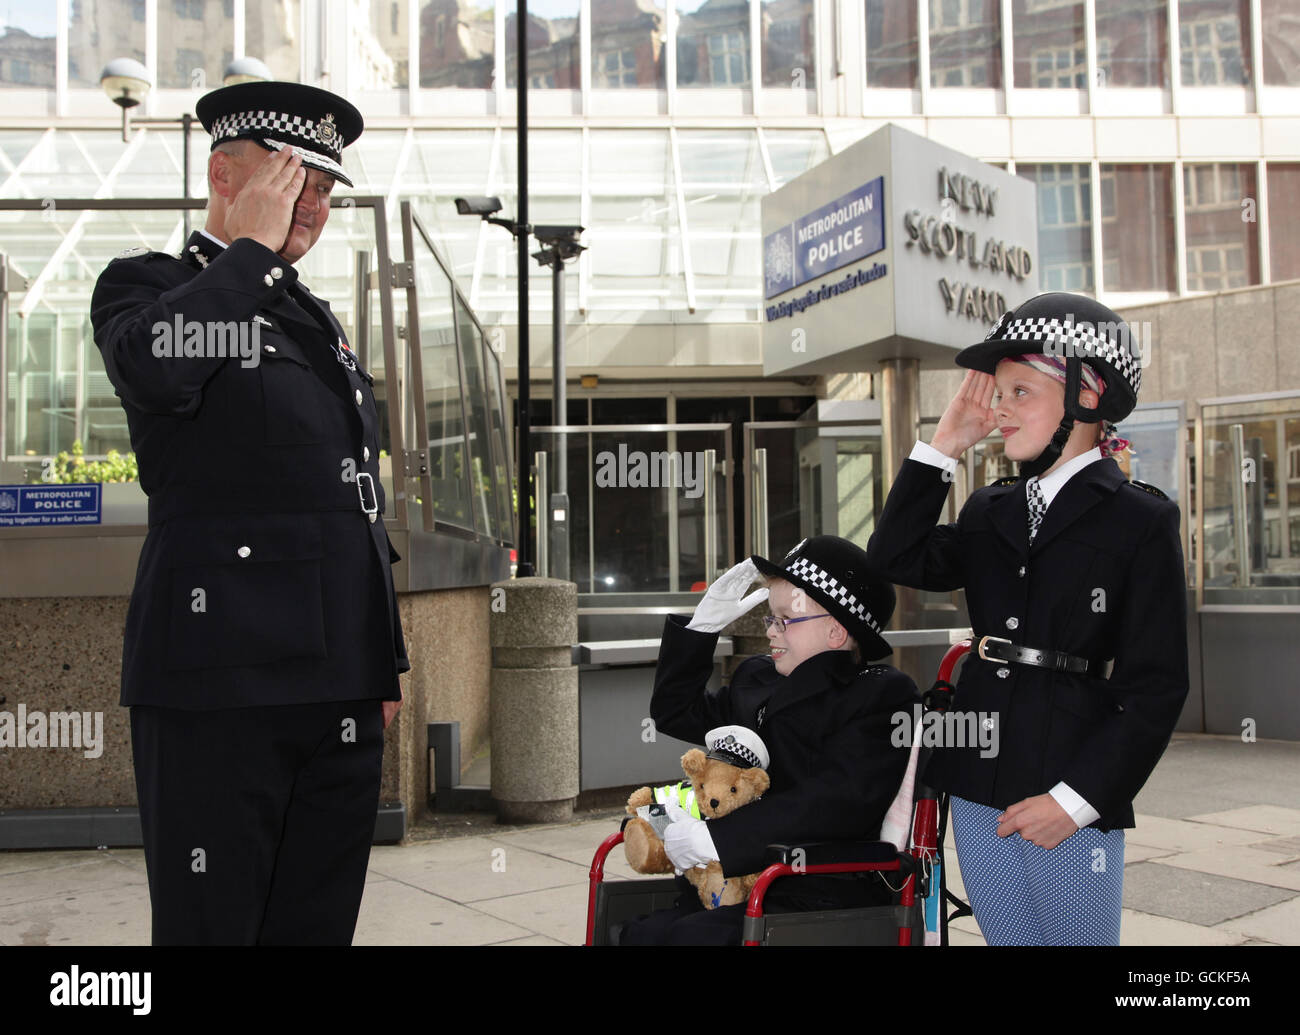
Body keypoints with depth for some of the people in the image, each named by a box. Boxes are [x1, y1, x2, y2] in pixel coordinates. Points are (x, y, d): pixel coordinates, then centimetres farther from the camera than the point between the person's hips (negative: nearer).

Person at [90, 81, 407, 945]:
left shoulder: (319, 319, 22)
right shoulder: (145, 283, 3)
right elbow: (151, 365, -24)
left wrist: (384, 661, 20)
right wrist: (252, 249, -10)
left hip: (340, 685, 7)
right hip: (221, 678, -6)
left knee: (320, 920, 11)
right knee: (209, 920, 1)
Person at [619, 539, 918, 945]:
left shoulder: (884, 694, -7)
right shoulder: (756, 679, 18)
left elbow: (837, 802, -20)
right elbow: (675, 711, 31)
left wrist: (718, 837, -22)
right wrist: (702, 625, 18)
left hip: (828, 895, -7)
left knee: (688, 937, -27)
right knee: (639, 932, -15)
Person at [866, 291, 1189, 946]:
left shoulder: (1141, 522, -6)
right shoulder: (991, 512, 11)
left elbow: (1155, 688, -9)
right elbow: (896, 561, -3)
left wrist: (1075, 798, -14)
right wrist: (943, 448, -2)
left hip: (1075, 807, -5)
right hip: (978, 788, 5)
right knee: (1009, 938, 17)